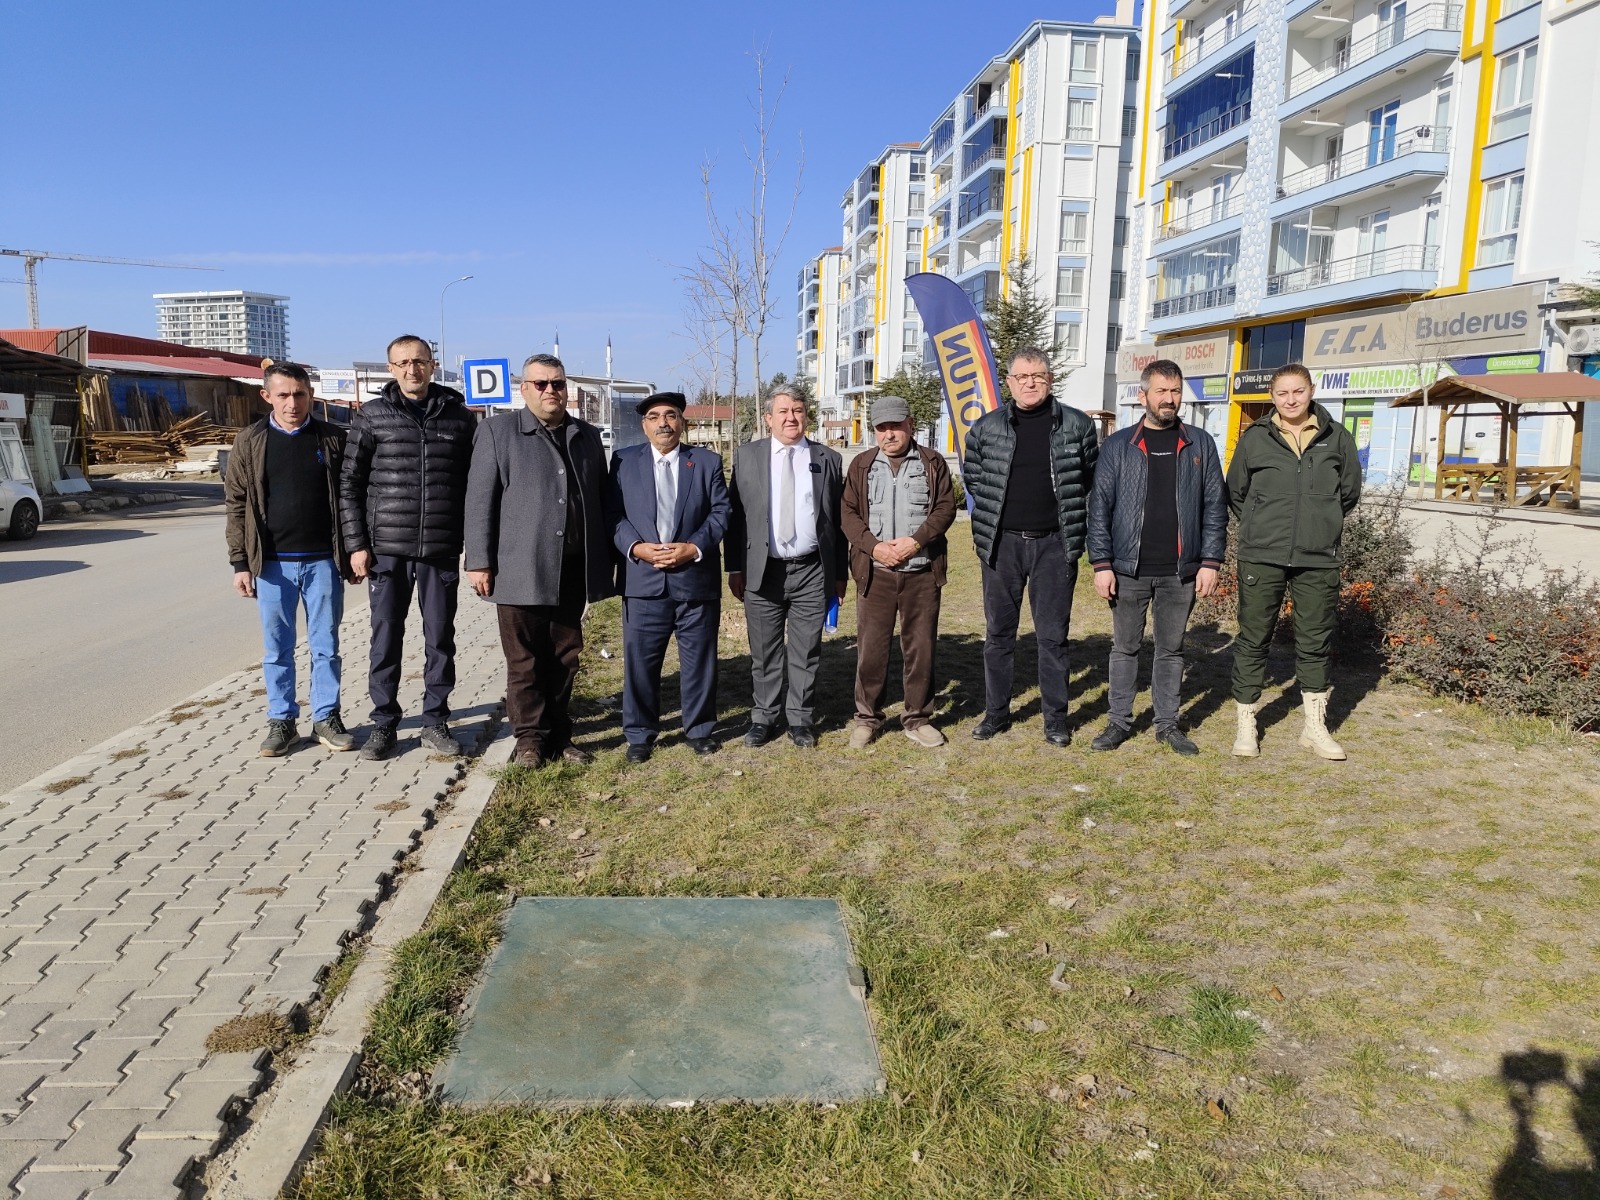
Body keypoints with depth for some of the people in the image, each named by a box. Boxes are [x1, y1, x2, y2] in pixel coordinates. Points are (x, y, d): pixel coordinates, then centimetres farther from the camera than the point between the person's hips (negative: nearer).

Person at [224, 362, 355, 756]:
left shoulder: (332, 439, 3)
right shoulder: (250, 442, 3)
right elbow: (237, 505, 3)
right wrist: (240, 563, -2)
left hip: (323, 561, 0)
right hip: (273, 563, 0)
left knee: (325, 646, 7)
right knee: (277, 650, 8)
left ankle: (326, 718, 18)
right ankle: (282, 721, 19)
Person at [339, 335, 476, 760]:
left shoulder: (458, 416, 5)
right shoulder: (371, 416, 2)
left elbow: (474, 484, 6)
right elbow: (350, 484, 3)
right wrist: (357, 544, -3)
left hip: (442, 550, 1)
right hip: (386, 549, 0)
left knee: (440, 638, 7)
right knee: (386, 638, 6)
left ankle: (435, 722, 19)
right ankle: (384, 722, 19)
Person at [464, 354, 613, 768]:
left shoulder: (588, 436, 13)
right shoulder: (498, 431, 2)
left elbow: (601, 500, 15)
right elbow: (480, 499, -2)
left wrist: (605, 560, 11)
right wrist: (479, 562, -7)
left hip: (573, 570, 4)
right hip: (521, 569, -3)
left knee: (565, 657, 10)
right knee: (525, 660, 3)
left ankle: (559, 736, 20)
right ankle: (530, 737, 15)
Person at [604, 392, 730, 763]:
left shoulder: (708, 462, 8)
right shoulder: (624, 461, 8)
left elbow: (720, 513, 2)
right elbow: (613, 514, 2)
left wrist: (695, 547, -12)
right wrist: (636, 547, -14)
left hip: (696, 578, 0)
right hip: (643, 579, 0)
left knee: (699, 659, 8)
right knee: (640, 660, 4)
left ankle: (699, 728, 24)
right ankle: (639, 733, 17)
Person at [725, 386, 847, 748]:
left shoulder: (829, 459, 6)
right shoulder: (747, 456, 5)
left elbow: (839, 519, 7)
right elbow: (734, 513, 5)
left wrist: (839, 573, 6)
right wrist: (735, 567, 0)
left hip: (812, 572, 0)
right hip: (762, 570, 0)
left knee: (806, 652, 7)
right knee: (765, 651, 8)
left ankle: (800, 718, 20)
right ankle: (764, 717, 22)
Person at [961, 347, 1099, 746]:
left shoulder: (1077, 425, 0)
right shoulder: (986, 428, 2)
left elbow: (1092, 479, 9)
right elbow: (971, 475, 14)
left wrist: (1073, 521, 3)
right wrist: (994, 513, 7)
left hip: (1054, 545, -1)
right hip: (1001, 544, 1)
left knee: (1053, 635, 5)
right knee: (999, 633, 9)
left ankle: (1056, 718, 16)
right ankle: (996, 713, 21)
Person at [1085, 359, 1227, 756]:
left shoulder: (1200, 444, 5)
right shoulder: (1118, 445, 1)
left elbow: (1215, 506, 5)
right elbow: (1099, 506, -1)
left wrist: (1210, 561, -2)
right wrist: (1101, 564, -8)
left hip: (1180, 572, 1)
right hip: (1129, 570, -1)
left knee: (1171, 649, 11)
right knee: (1125, 648, 8)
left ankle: (1168, 724, 22)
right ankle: (1120, 721, 20)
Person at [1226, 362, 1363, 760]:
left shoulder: (1337, 438, 4)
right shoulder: (1254, 438, 1)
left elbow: (1349, 493, 15)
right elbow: (1236, 493, 11)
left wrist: (1322, 525, 12)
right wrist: (1260, 529, 8)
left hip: (1318, 560, 2)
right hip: (1262, 558, -1)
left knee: (1316, 642, 10)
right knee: (1253, 640, 4)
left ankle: (1315, 725, 23)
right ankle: (1246, 723, 16)